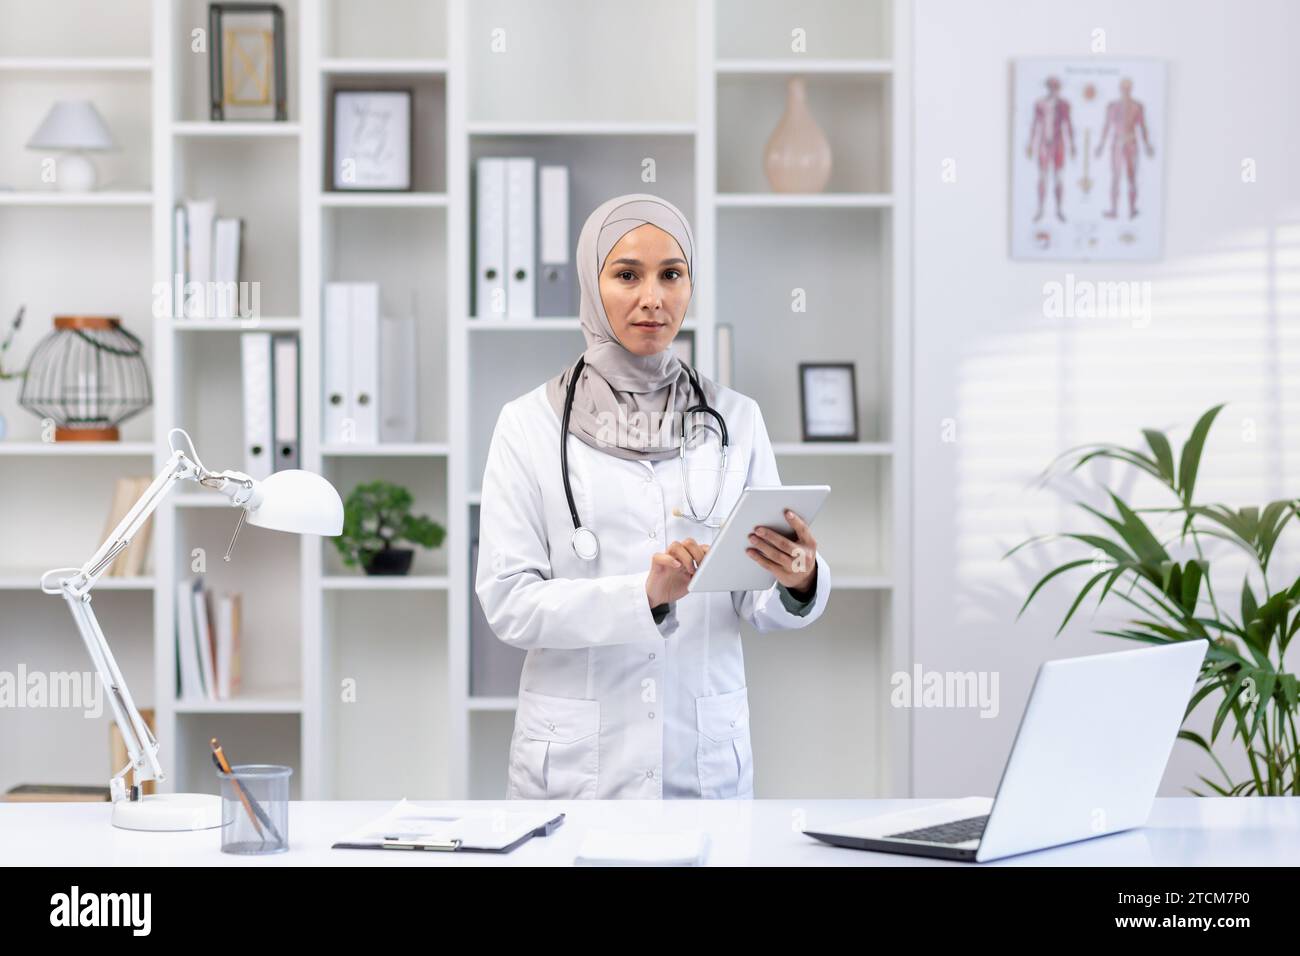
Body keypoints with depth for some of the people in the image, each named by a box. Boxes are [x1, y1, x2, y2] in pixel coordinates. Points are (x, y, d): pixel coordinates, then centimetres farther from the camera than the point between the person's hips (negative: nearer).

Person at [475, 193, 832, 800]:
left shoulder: (735, 419, 5)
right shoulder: (529, 425, -1)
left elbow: (757, 607, 4)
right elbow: (506, 600, -9)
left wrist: (800, 581, -19)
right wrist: (644, 595, -23)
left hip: (705, 756, 2)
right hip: (575, 760, -2)